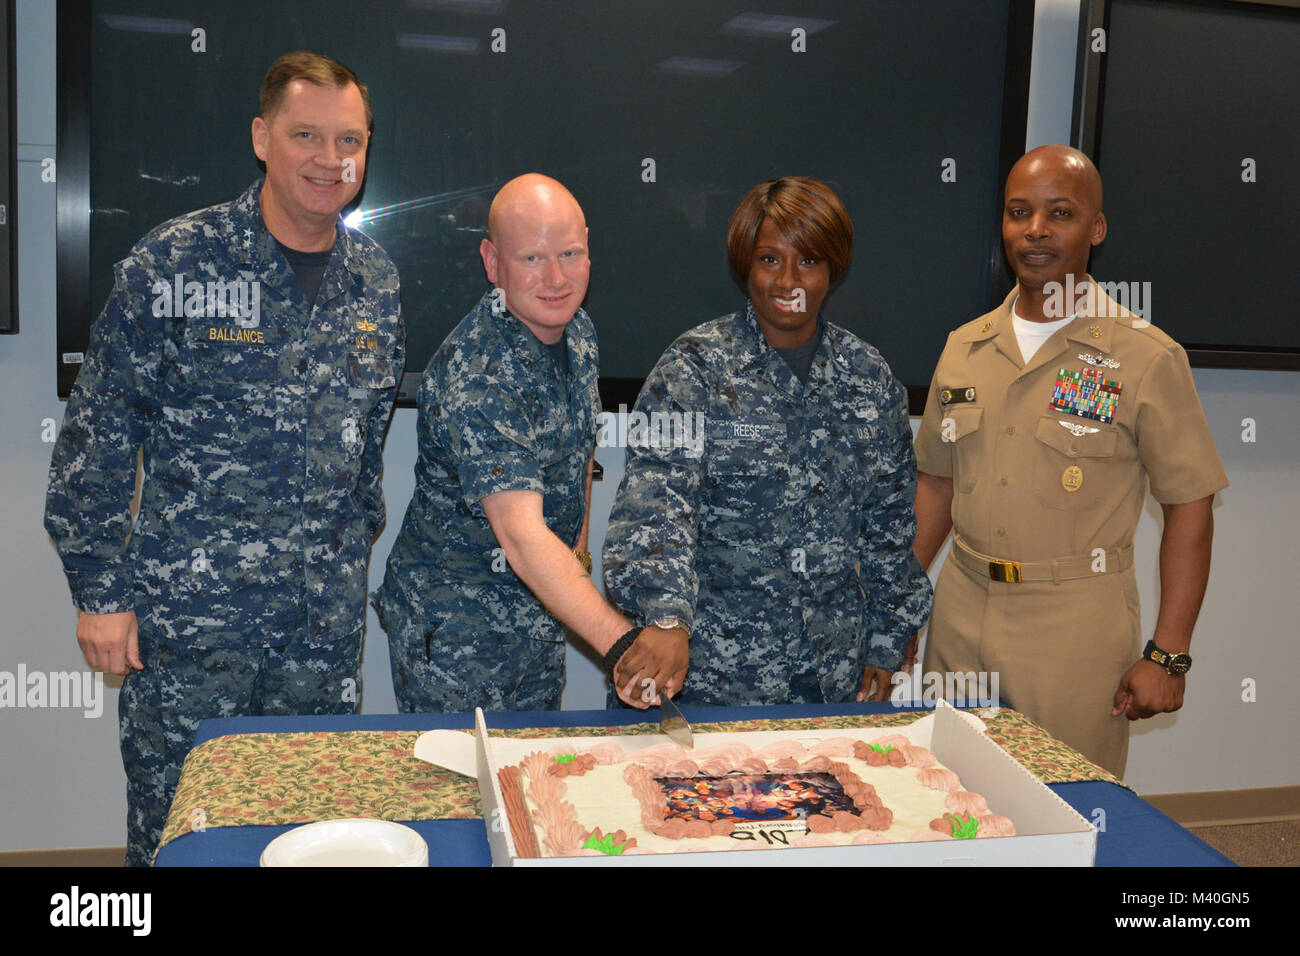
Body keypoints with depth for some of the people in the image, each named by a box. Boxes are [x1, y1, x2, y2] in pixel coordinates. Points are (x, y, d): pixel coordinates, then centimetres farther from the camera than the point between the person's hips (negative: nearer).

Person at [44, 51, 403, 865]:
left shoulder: (377, 281, 5)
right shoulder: (173, 265, -9)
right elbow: (97, 440, -6)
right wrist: (101, 592, -6)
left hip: (327, 618, 4)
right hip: (189, 612, -4)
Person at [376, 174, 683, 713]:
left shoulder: (577, 328, -3)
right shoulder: (475, 381, -30)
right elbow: (521, 535, -40)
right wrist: (621, 643, -49)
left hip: (540, 616, 8)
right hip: (455, 632, -7)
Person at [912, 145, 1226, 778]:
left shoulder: (1146, 358, -6)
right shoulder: (965, 348, 8)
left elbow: (1189, 507, -5)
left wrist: (1167, 654, -10)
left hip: (1077, 629, -4)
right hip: (960, 613, 4)